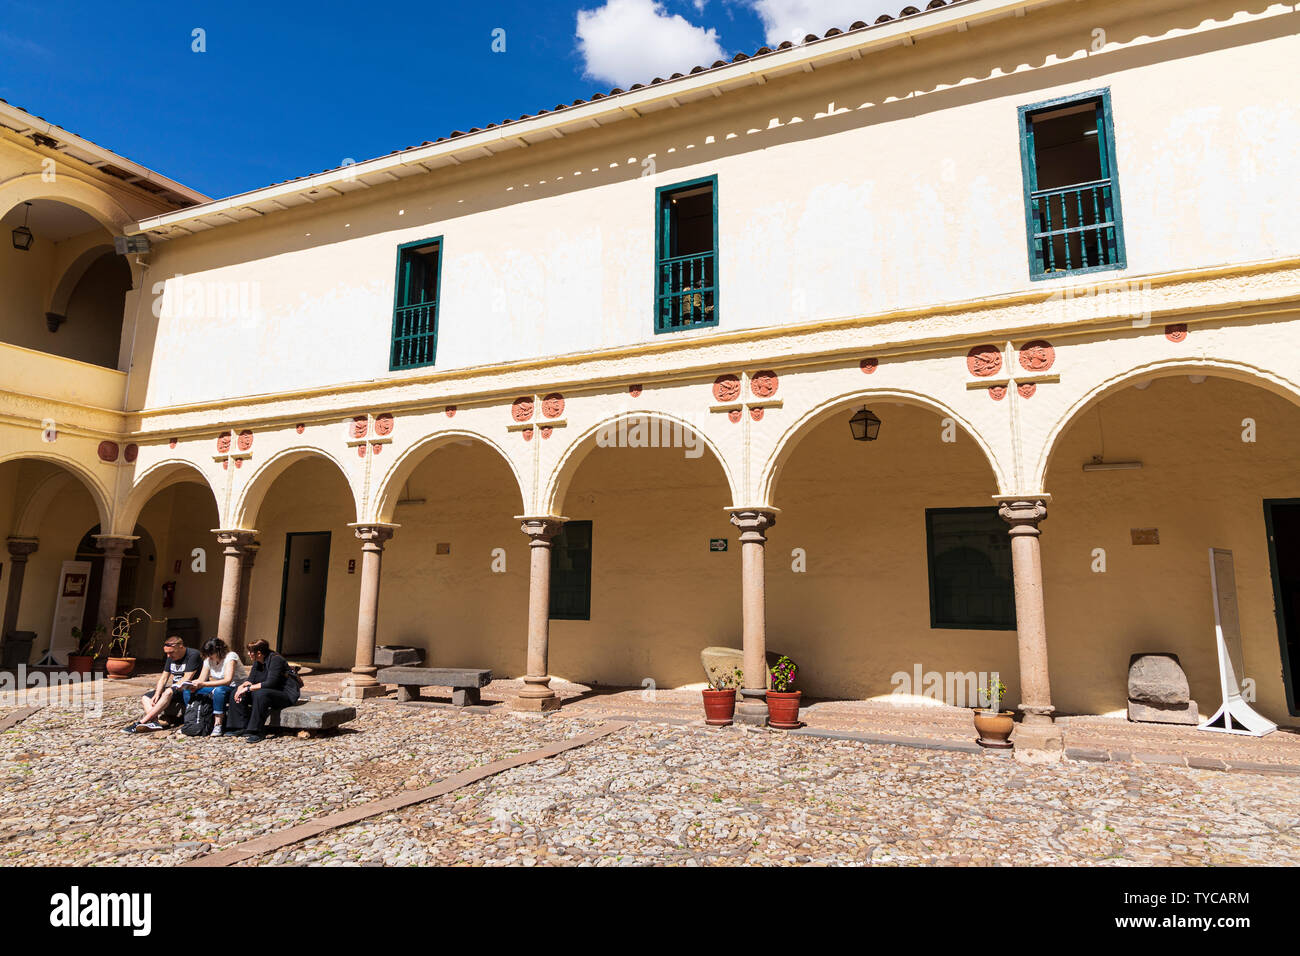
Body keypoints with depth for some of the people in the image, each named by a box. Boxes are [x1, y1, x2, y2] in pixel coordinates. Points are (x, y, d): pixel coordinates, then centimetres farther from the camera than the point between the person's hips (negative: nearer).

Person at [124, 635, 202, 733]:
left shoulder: (193, 655, -15)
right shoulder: (171, 657, 11)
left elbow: (186, 679, -19)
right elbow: (163, 678, 8)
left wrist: (171, 688, -17)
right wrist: (157, 694, -7)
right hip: (175, 688, 9)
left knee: (168, 693, -35)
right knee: (145, 698, -1)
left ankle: (141, 722, -34)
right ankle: (155, 722, -29)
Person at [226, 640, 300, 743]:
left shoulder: (276, 660, -20)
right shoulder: (257, 662, 7)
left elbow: (270, 683, -29)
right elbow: (251, 679, 7)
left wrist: (248, 688, -26)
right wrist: (242, 686, -15)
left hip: (286, 695, -9)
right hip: (269, 692, 10)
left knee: (260, 694, -37)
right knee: (237, 692, -1)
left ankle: (257, 732, -27)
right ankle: (242, 728, -3)